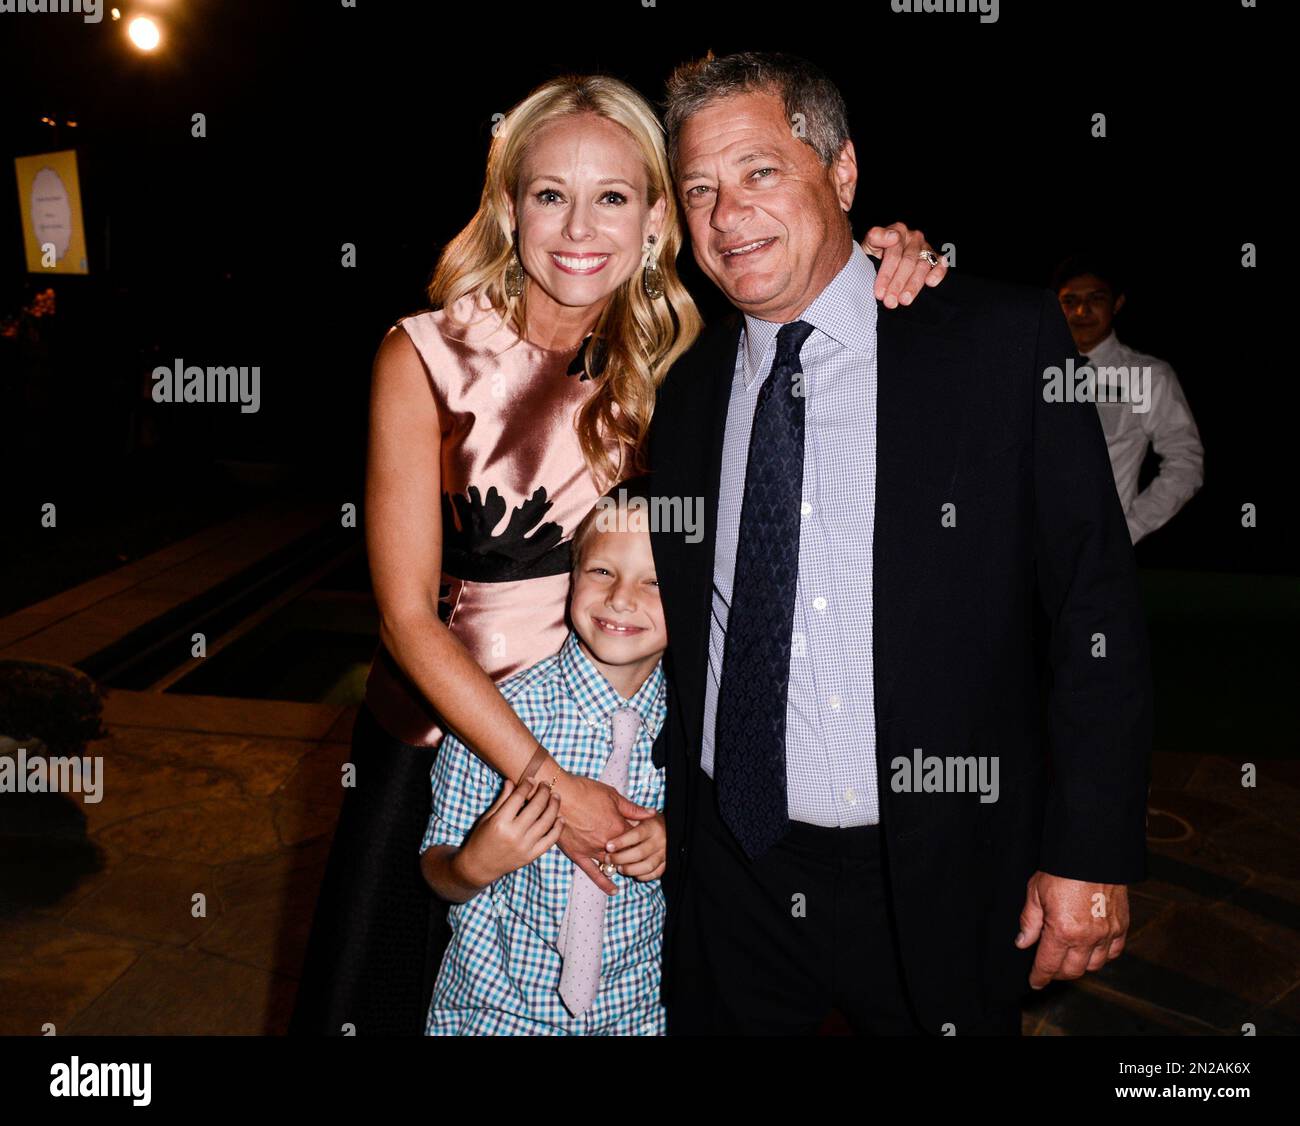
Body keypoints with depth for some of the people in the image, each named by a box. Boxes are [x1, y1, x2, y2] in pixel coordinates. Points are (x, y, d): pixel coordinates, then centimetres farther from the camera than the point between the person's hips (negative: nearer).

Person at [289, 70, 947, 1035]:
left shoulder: (674, 360, -5)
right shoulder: (425, 357, -15)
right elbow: (407, 613, -17)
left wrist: (872, 284, -21)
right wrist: (543, 779, -22)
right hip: (443, 741, -2)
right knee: (399, 992, 18)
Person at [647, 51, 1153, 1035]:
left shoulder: (1004, 343, -8)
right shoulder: (685, 385, 3)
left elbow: (1098, 605, -7)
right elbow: (681, 625, 9)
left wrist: (1094, 850, -10)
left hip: (935, 881, -2)